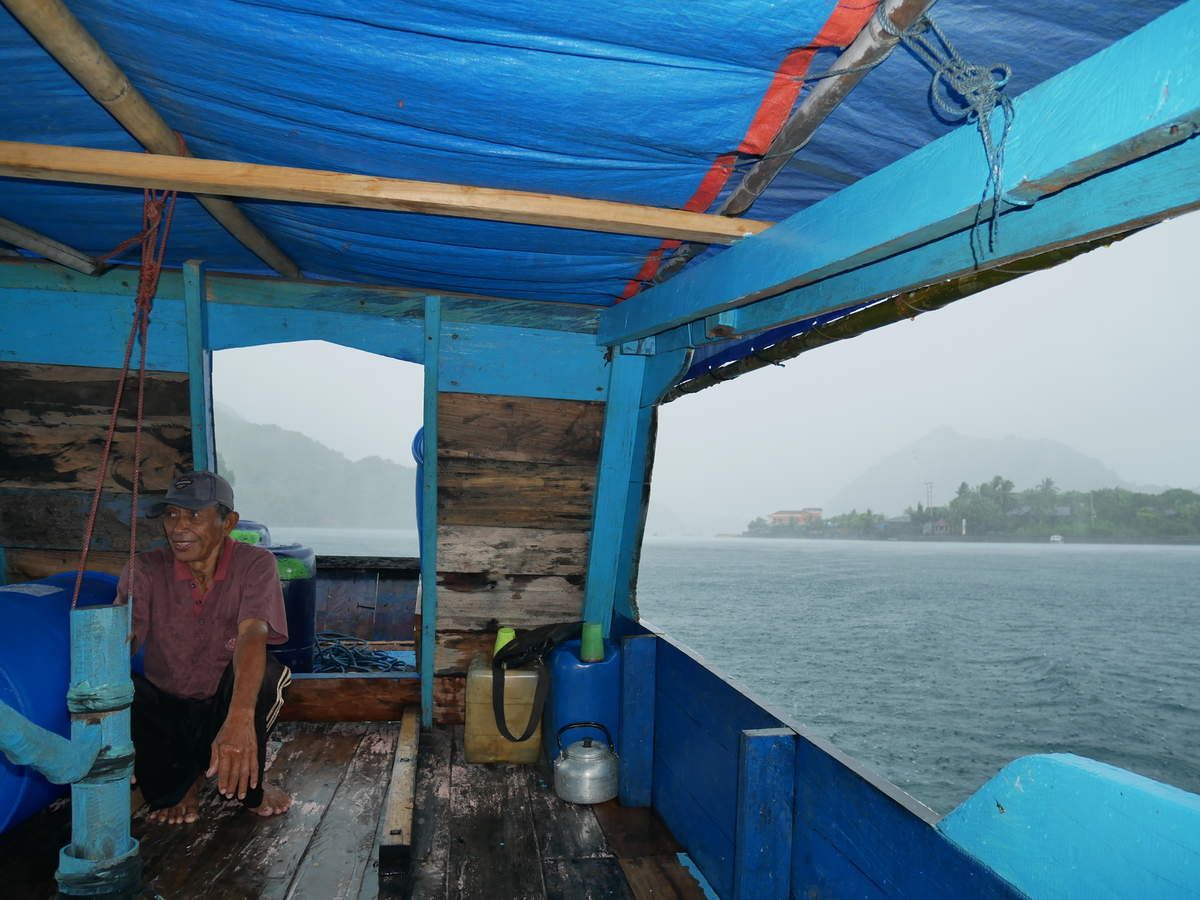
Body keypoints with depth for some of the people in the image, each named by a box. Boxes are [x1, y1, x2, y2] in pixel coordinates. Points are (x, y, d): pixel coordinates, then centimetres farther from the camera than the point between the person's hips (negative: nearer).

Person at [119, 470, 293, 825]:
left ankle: (248, 786, -5)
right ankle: (177, 783, -1)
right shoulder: (146, 569, -10)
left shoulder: (255, 564, -17)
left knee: (264, 673, -33)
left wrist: (240, 718, -52)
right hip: (165, 710, 2)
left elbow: (252, 635, -35)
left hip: (224, 710, -1)